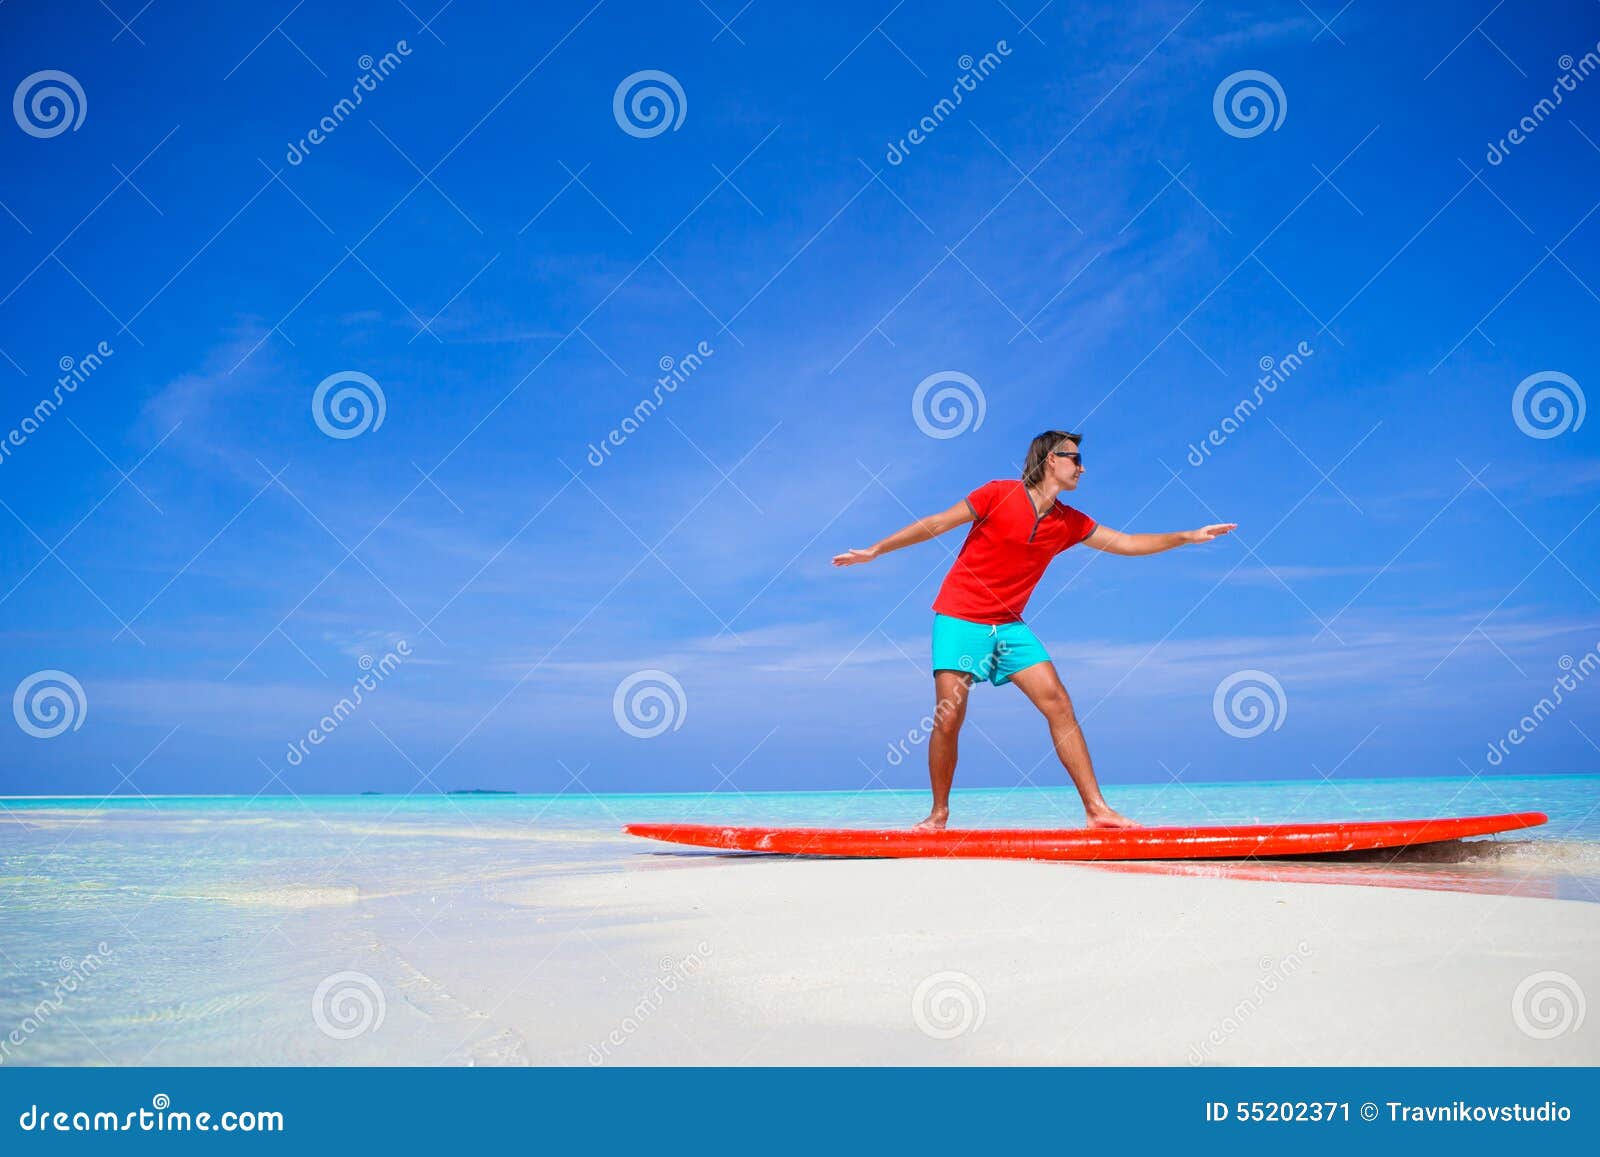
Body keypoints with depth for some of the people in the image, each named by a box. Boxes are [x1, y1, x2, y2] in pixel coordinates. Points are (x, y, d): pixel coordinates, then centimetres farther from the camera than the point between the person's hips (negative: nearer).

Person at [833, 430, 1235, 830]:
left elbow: (1127, 543, 11)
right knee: (948, 719, -11)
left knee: (1058, 703, -7)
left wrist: (1188, 537, 3)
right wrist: (874, 551, -3)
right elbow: (934, 525, -5)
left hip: (1009, 625, 5)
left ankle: (1096, 808, -5)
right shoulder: (999, 495, -9)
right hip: (960, 620, -5)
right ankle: (938, 814, 8)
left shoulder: (1069, 523, 6)